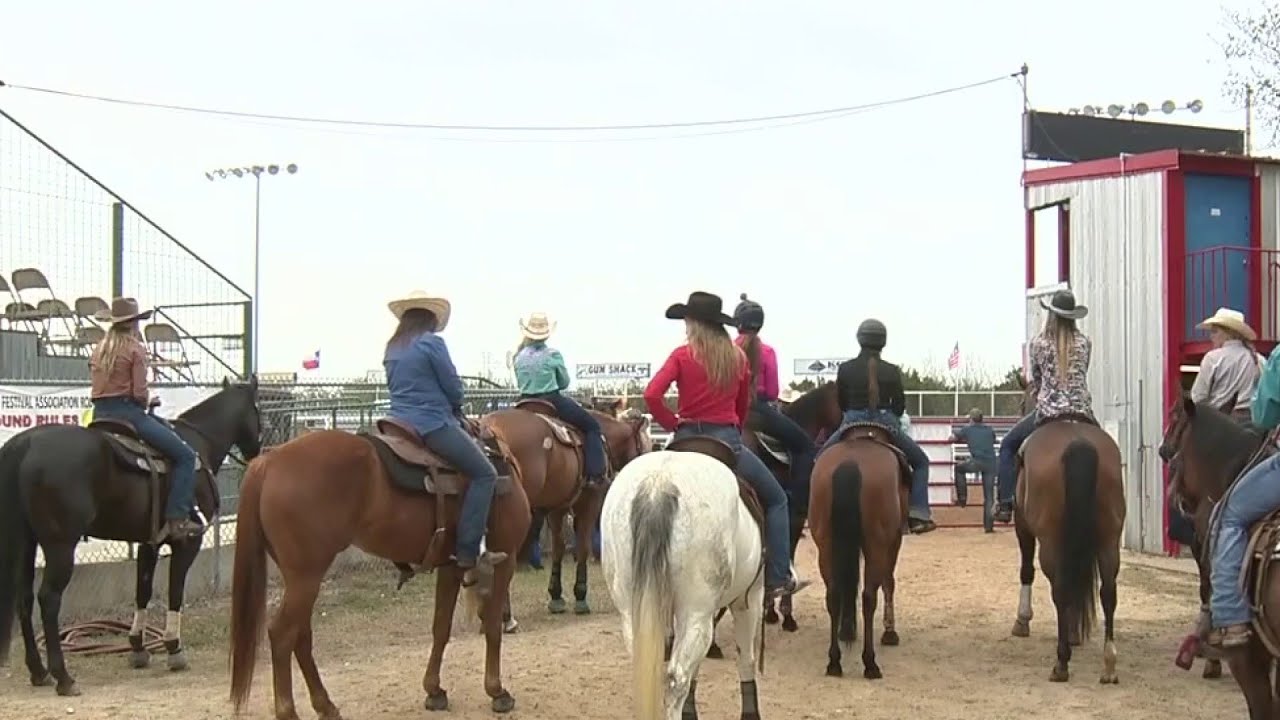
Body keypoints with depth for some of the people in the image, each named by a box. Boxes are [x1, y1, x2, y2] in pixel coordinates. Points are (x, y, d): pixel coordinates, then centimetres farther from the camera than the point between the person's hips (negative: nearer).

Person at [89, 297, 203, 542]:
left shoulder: (99, 349, 16)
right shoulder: (135, 349, -6)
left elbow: (98, 386, 13)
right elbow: (139, 393, -13)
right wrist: (150, 402, 8)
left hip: (100, 413, 8)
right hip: (127, 411, -8)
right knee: (185, 455, -6)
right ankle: (177, 520, -18)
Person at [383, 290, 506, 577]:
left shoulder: (392, 349, 14)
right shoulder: (432, 342, -8)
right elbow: (454, 389, -7)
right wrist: (454, 408, 15)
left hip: (400, 423, 9)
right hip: (434, 423, -9)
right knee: (484, 474, -5)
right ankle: (468, 554, -16)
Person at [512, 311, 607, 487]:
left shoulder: (519, 356, 3)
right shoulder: (553, 355, -9)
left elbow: (520, 383, 13)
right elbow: (564, 383, 2)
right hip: (552, 402, -5)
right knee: (592, 426, 6)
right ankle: (594, 475, -6)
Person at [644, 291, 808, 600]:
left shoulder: (682, 355, -4)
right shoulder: (738, 357, 5)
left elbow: (652, 395, -16)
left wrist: (671, 424, -3)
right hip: (727, 440, 0)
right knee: (776, 500, 15)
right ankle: (778, 578, 7)